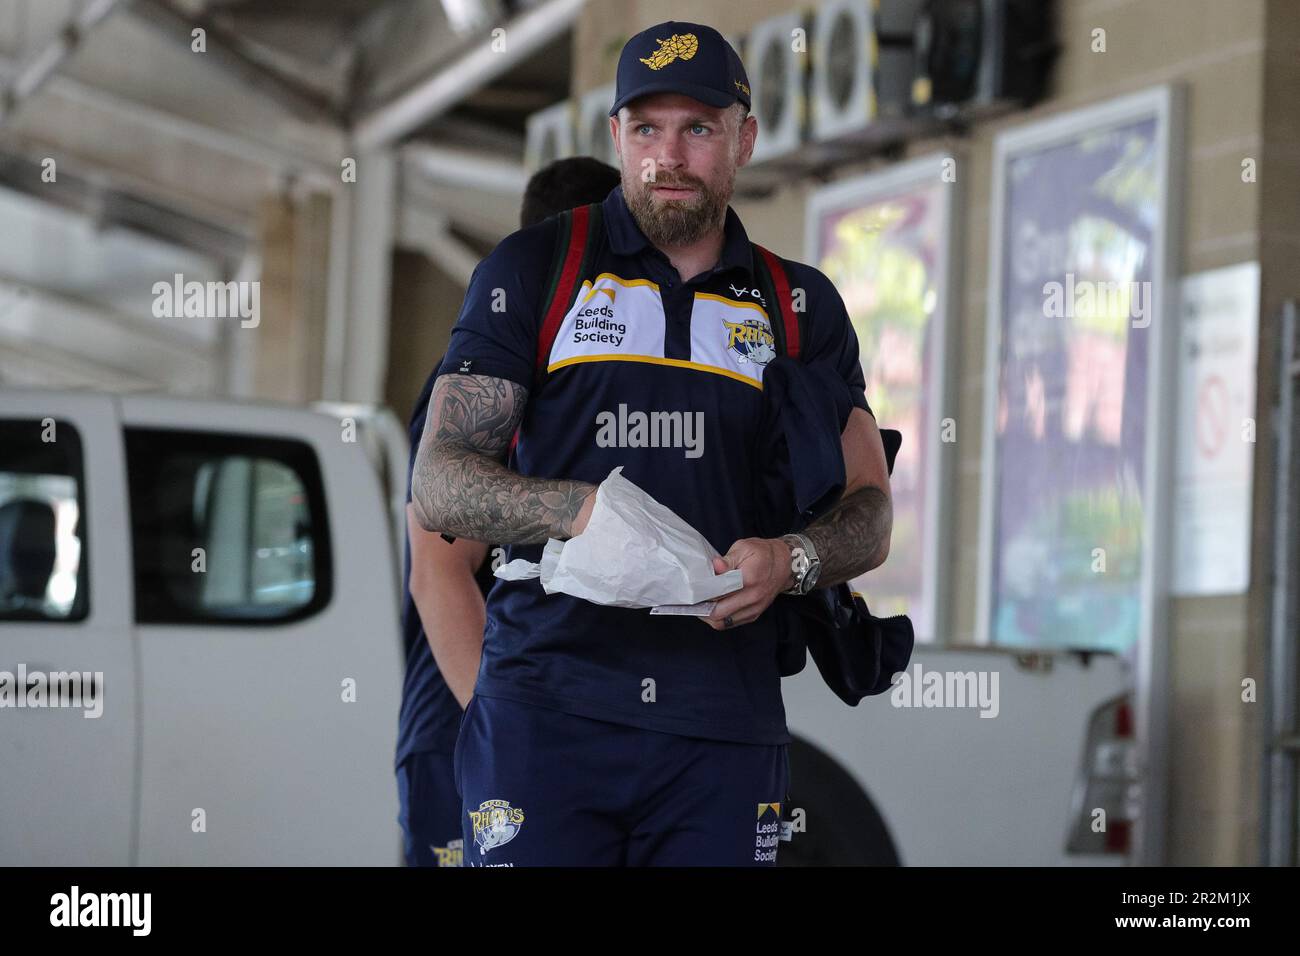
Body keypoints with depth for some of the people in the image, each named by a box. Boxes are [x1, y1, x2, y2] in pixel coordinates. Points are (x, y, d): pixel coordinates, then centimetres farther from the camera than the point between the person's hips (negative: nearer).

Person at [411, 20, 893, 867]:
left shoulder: (802, 307, 15)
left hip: (725, 730, 2)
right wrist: (576, 507, -16)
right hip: (546, 706, -2)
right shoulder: (532, 270, 8)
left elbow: (870, 515, 13)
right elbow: (437, 486, 3)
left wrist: (791, 560, -9)